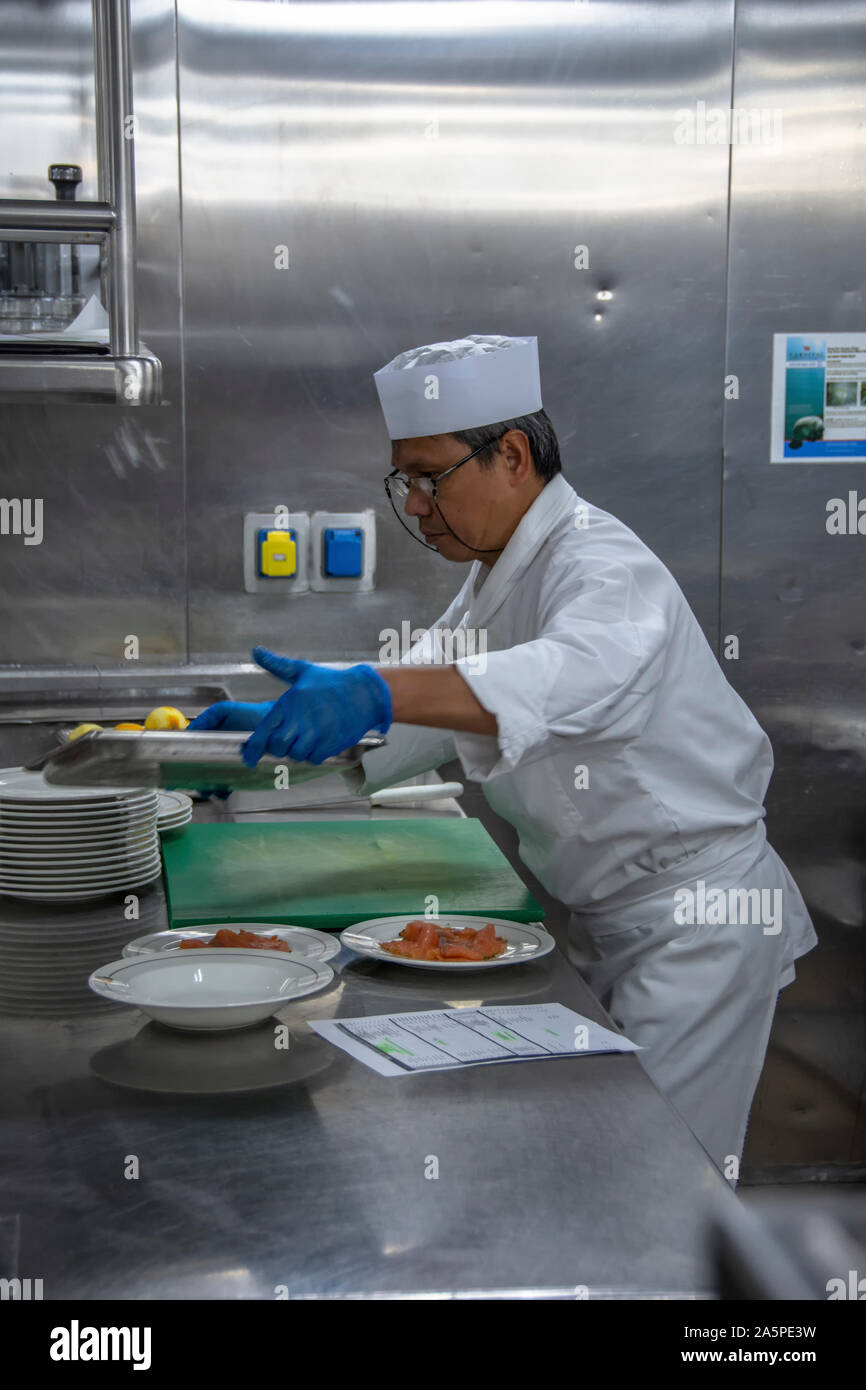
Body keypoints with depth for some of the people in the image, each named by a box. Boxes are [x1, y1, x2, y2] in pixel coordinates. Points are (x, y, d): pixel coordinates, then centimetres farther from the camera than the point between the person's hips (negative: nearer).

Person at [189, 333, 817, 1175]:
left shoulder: (600, 563, -23)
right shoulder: (499, 575, 10)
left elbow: (582, 673, -45)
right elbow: (430, 708, 13)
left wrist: (374, 692, -57)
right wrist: (288, 726, -5)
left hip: (696, 920, -9)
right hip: (600, 918, 9)